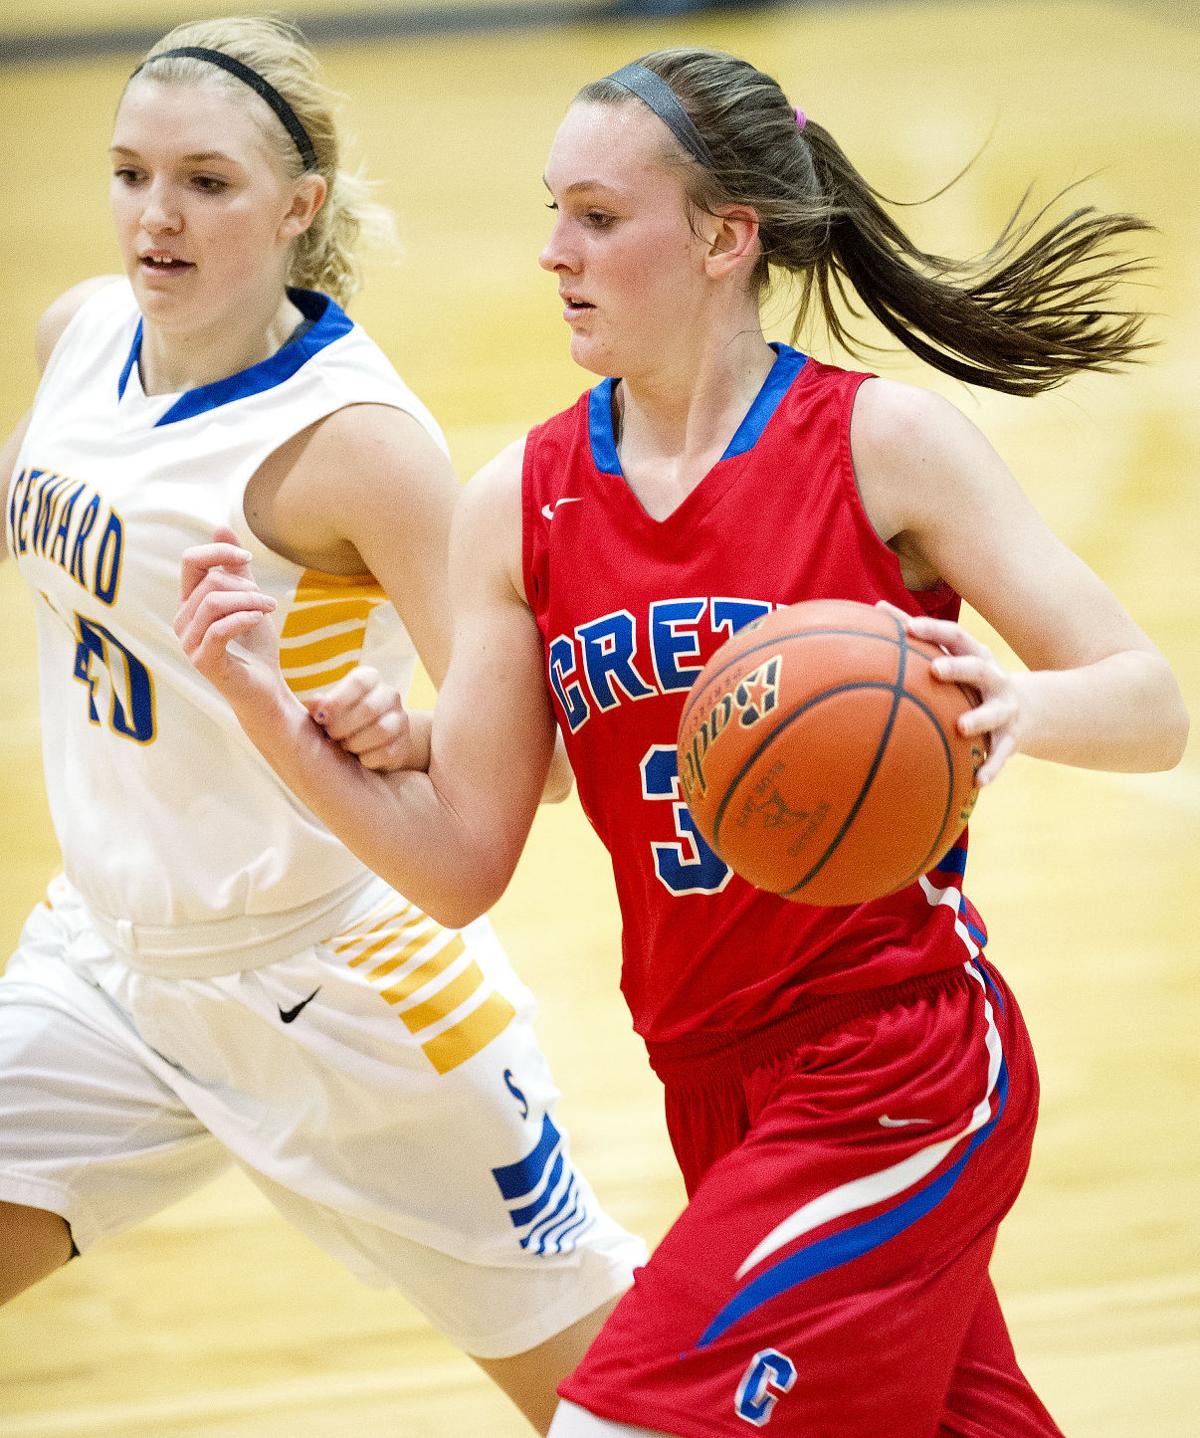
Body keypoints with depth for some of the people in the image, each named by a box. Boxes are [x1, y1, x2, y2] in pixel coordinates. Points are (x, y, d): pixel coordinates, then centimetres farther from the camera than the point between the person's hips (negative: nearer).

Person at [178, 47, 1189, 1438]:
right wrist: (272, 714, -12)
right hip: (718, 1097, 6)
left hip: (902, 1084, -6)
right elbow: (460, 862, 2)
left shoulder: (883, 441, -10)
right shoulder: (519, 506, 3)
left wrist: (1012, 702, -31)